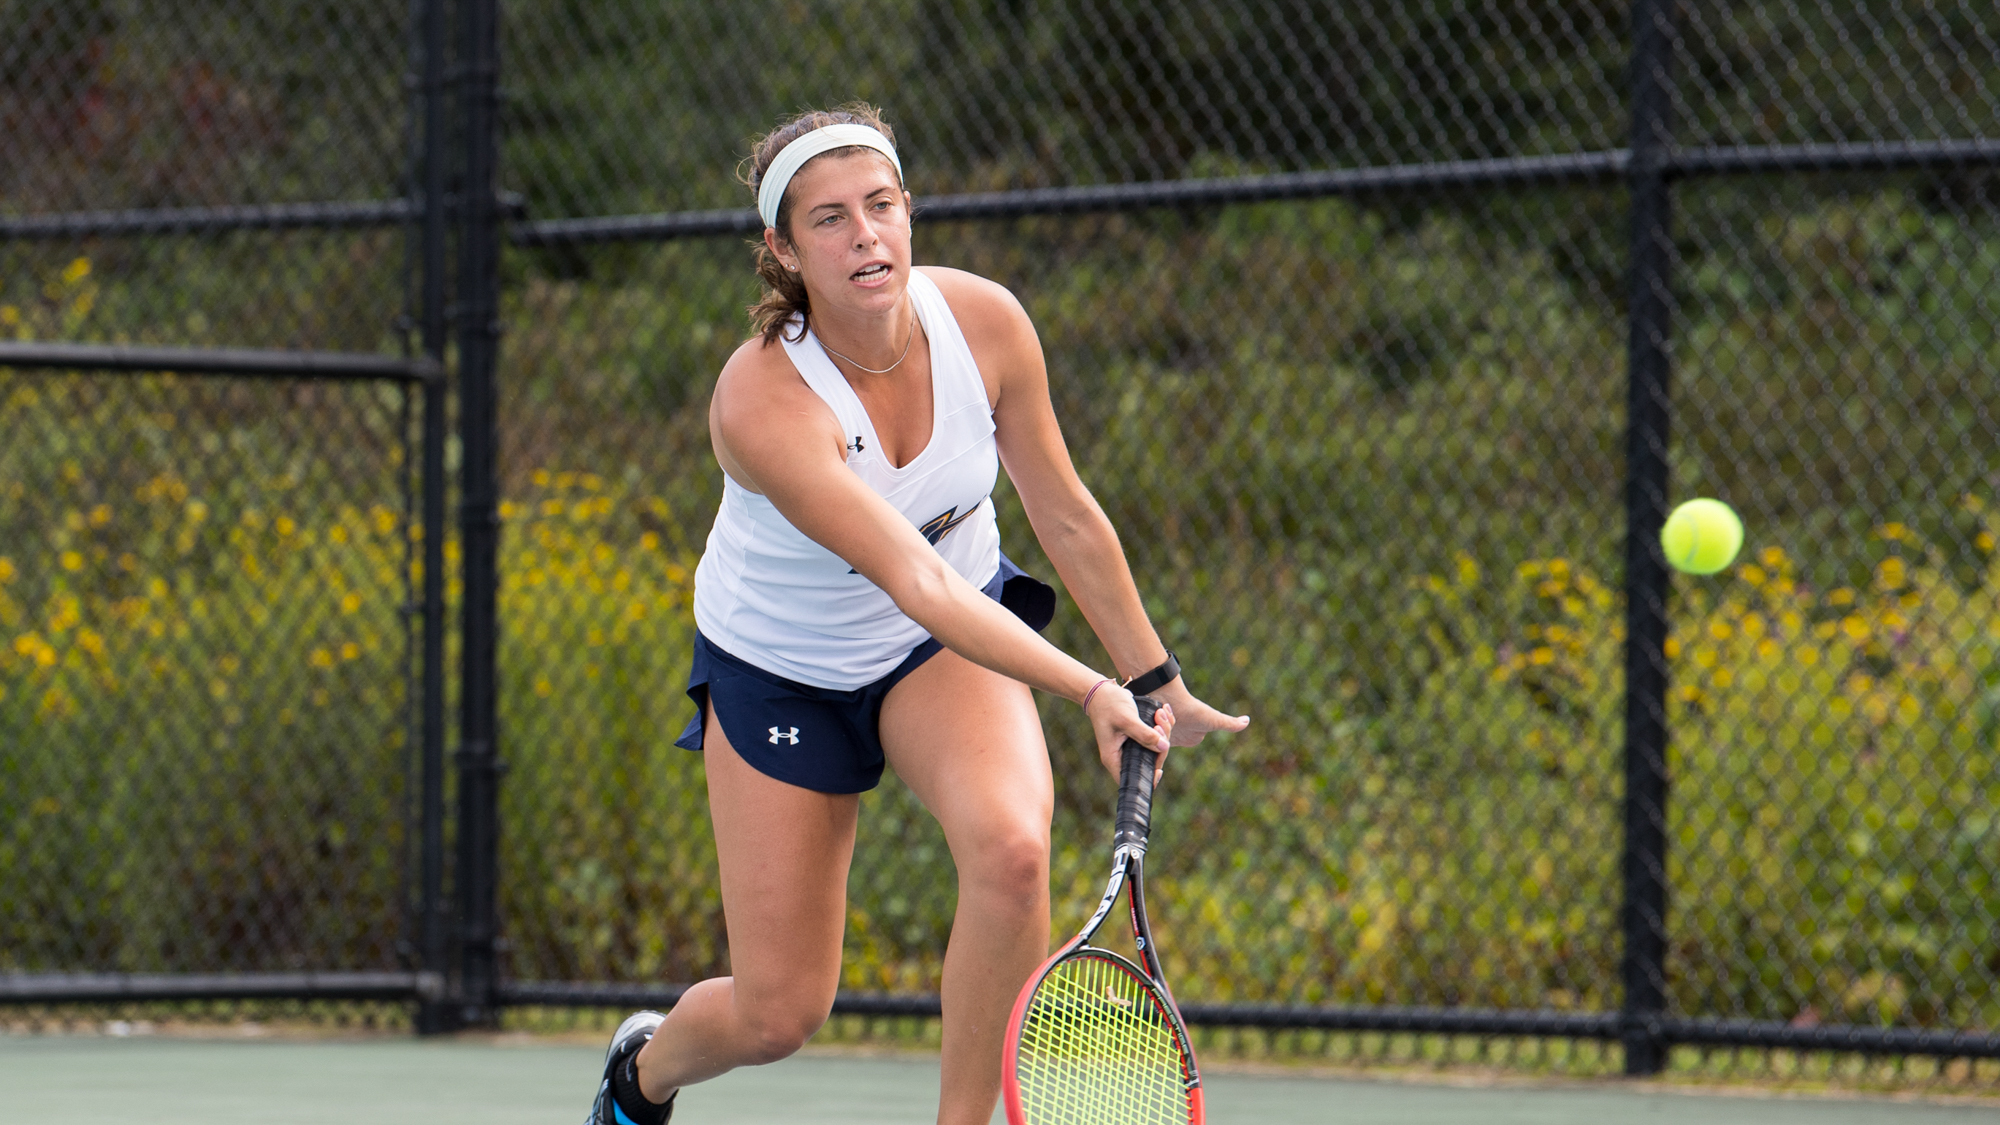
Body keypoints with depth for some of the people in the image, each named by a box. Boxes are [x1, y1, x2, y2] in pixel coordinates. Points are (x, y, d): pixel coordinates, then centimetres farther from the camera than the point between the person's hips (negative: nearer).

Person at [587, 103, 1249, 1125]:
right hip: (779, 662, -3)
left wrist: (1154, 676, 1)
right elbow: (916, 582, -41)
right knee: (778, 1016, -1)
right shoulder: (759, 403, -35)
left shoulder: (982, 321, -21)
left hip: (955, 642, 3)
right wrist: (1088, 691, -49)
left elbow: (1065, 515, -5)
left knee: (1011, 846, -31)